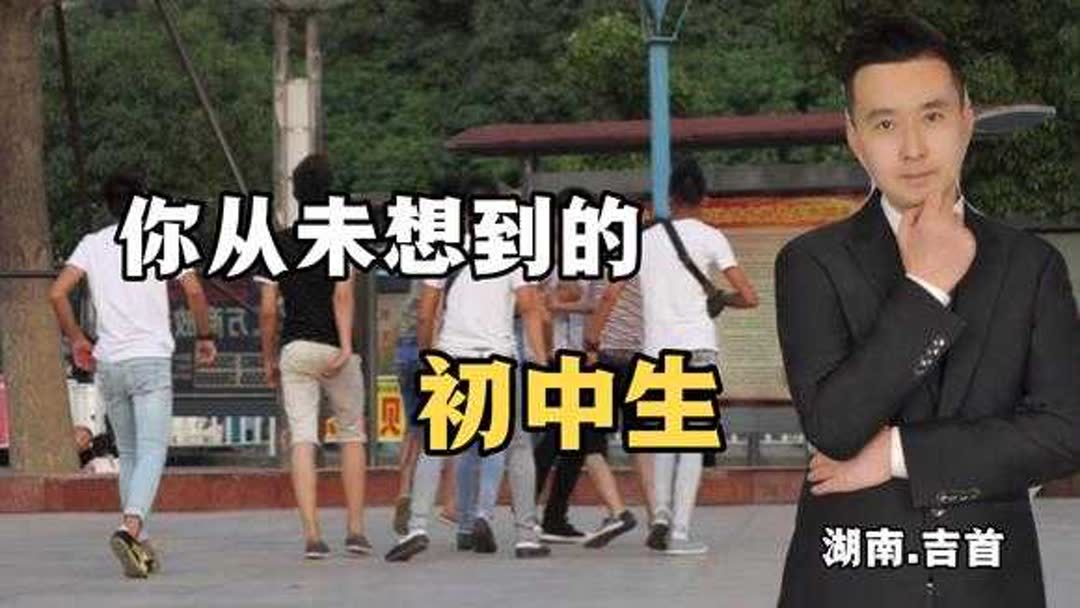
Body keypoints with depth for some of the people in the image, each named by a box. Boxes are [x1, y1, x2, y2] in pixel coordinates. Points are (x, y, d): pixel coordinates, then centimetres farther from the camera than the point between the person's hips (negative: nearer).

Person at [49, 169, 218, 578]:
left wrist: (77, 340, 11)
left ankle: (140, 543, 16)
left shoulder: (92, 244, 8)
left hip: (108, 363, 4)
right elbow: (194, 291, -7)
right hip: (151, 359, -4)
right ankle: (130, 528, -31)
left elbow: (57, 293, -2)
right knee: (151, 452, -9)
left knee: (128, 454, 16)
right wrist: (204, 337, 7)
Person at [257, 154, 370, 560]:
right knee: (352, 433, 13)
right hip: (334, 348, -2)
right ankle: (355, 529, 8)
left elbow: (267, 309, 5)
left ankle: (312, 535, -12)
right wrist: (346, 346, -20)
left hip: (294, 349, 2)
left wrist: (269, 358, 15)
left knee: (302, 439, -2)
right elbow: (343, 294, -15)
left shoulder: (278, 244, 7)